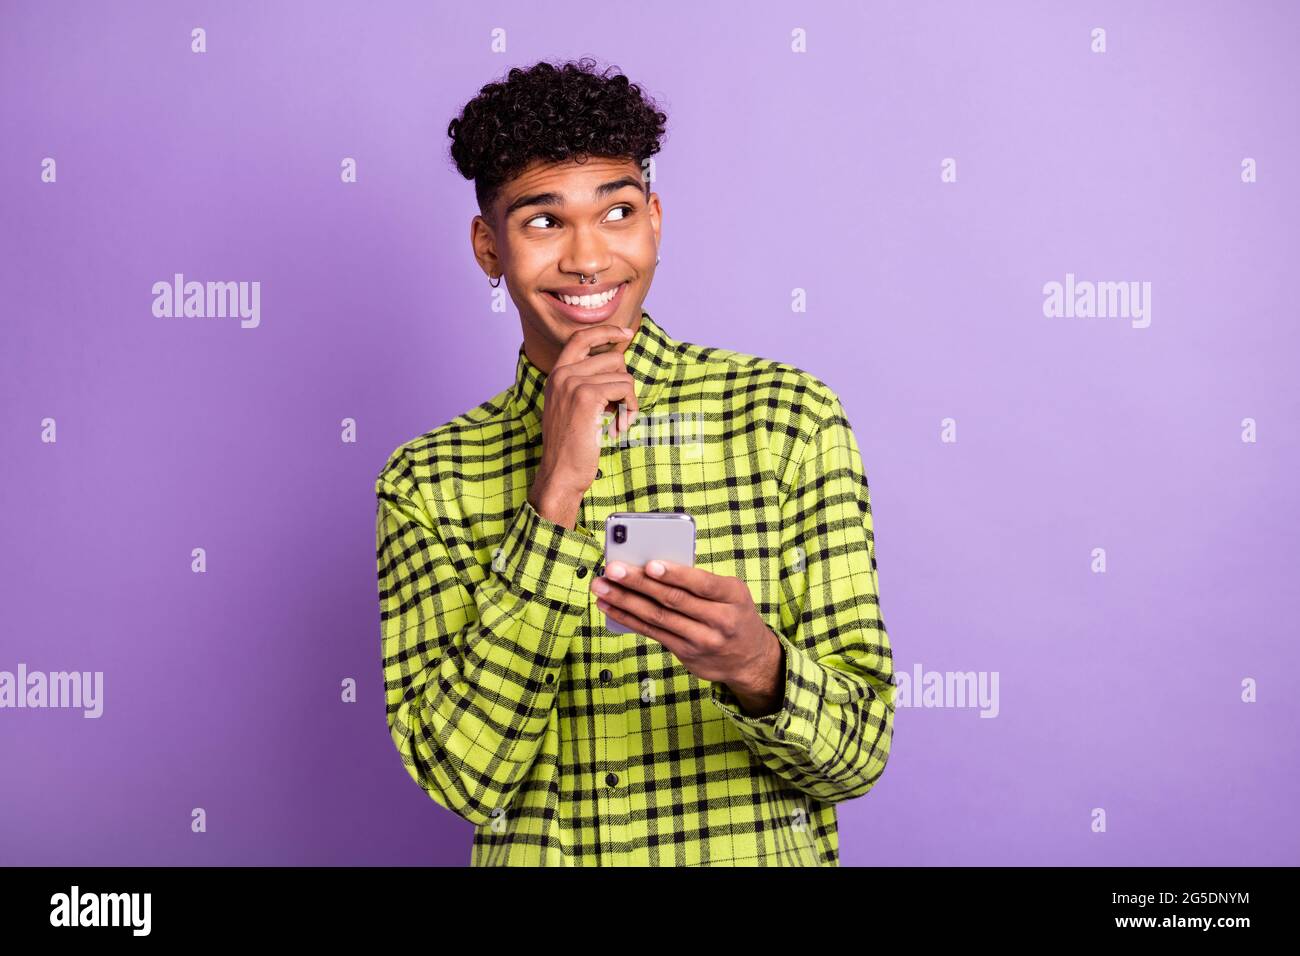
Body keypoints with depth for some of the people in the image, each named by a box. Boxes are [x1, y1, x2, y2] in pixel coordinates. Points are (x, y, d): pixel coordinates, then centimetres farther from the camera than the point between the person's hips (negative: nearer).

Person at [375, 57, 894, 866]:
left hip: (768, 852, 0)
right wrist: (556, 495, -15)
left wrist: (756, 665, -22)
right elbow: (464, 776, -9)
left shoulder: (790, 417, 0)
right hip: (539, 853, 0)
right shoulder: (425, 484, 1)